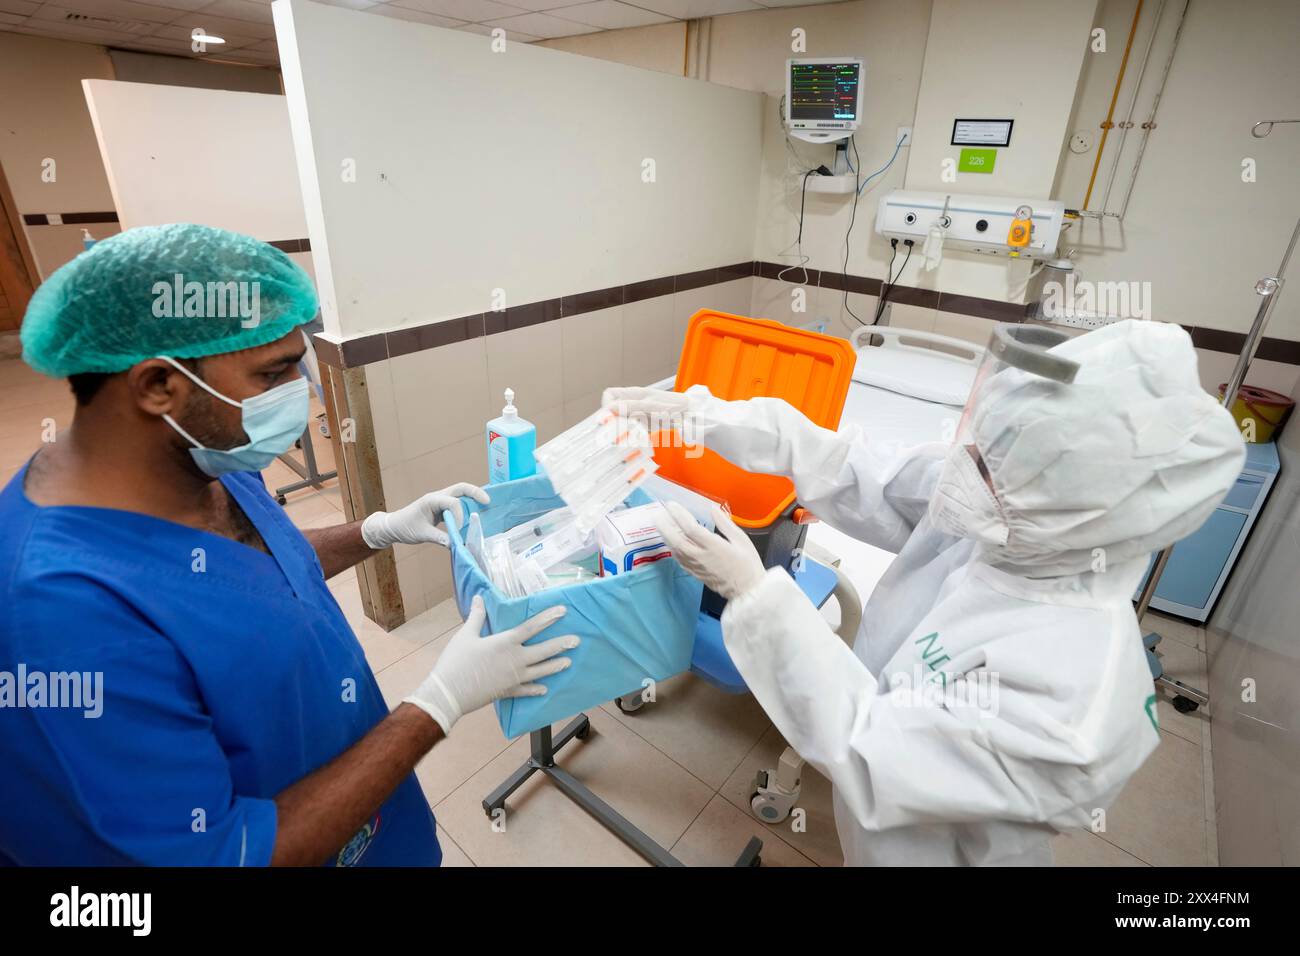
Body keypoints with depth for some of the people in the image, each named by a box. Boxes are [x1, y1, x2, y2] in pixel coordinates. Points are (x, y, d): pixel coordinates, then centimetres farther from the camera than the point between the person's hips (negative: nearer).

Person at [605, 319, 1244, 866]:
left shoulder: (1067, 692, -40)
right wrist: (706, 414, -20)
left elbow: (870, 759, -34)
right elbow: (855, 473, -15)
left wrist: (754, 597, -37)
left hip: (935, 849, -5)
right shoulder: (981, 509, -22)